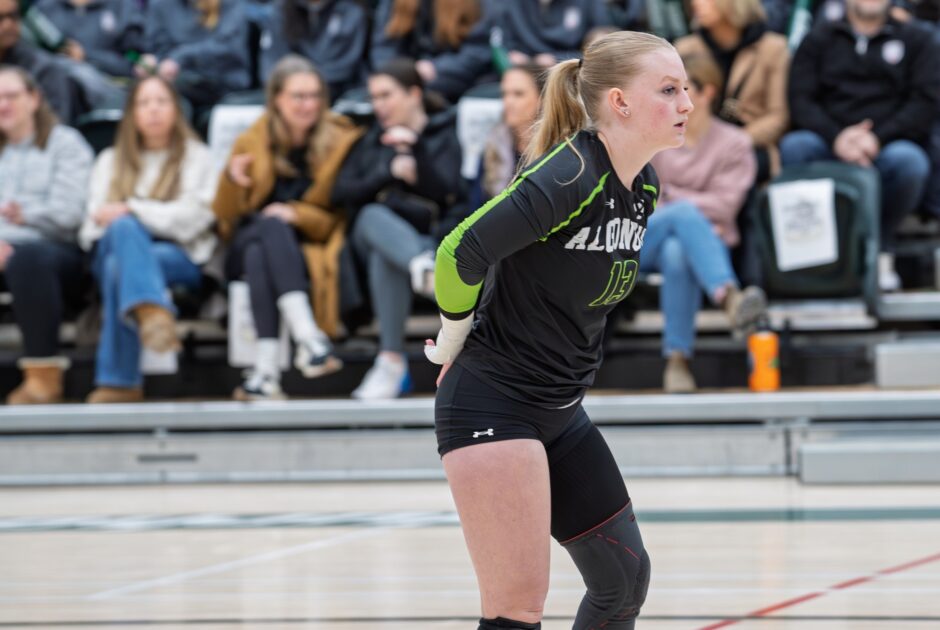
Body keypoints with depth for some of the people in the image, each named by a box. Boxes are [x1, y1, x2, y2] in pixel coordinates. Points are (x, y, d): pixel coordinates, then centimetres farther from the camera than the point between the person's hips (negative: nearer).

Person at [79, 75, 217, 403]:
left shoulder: (196, 157, 17)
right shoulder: (110, 161, 26)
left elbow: (192, 217, -1)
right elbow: (94, 219, 12)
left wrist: (131, 210, -12)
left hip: (181, 257, -2)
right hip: (111, 248, 2)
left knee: (119, 266, -37)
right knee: (123, 227, -38)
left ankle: (117, 382, -49)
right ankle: (152, 311, -61)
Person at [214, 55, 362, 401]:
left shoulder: (341, 142, 7)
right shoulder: (253, 142, 12)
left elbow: (342, 217, 3)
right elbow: (225, 216, 10)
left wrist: (297, 215, -15)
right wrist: (232, 182, -12)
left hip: (312, 248, -2)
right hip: (247, 249, 2)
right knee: (268, 226, -35)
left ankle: (266, 364, -50)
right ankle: (308, 336, -51)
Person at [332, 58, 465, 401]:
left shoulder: (443, 134, 12)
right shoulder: (371, 139, 23)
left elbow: (443, 192, -6)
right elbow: (343, 192, 7)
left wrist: (416, 149, -19)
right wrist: (390, 173, -8)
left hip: (430, 238, -2)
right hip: (375, 235, 3)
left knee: (384, 259, -38)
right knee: (372, 216, -36)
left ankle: (392, 362, -48)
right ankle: (425, 268, -63)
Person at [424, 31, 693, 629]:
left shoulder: (645, 186, 4)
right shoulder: (570, 176, -23)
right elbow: (461, 254, -23)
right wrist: (454, 343, -8)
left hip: (561, 410, 9)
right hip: (491, 406, -9)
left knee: (625, 579, 12)